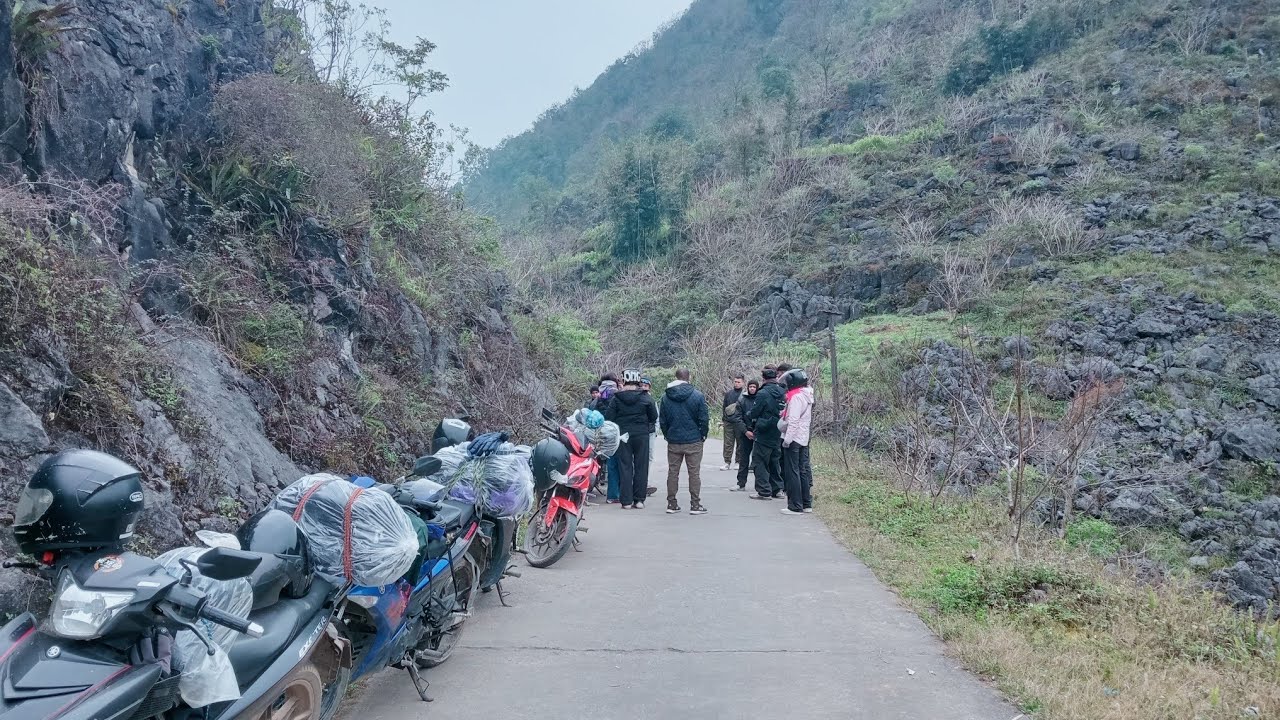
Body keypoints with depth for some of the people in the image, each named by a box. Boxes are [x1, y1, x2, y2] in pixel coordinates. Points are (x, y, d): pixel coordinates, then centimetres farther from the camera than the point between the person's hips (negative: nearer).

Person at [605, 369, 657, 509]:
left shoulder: (616, 398, -4)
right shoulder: (646, 398, -3)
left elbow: (609, 418, -5)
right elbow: (654, 417, 2)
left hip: (623, 435, 0)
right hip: (642, 434, 0)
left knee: (624, 467, 4)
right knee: (641, 467, 7)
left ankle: (626, 500, 3)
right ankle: (639, 500, 8)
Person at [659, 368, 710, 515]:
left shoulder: (666, 397, 1)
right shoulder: (698, 396, -8)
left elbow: (662, 420, 5)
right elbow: (704, 419, -8)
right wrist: (703, 435, 6)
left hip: (673, 441, 3)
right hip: (694, 441, -3)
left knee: (672, 472, 10)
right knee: (694, 473, 3)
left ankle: (671, 503, 14)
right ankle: (695, 505, 4)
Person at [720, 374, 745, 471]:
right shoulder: (728, 393, 8)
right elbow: (723, 406, 13)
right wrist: (722, 419, 9)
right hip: (728, 422, 3)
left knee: (740, 443, 6)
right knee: (728, 443, 3)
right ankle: (727, 462, 8)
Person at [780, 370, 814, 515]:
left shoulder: (796, 397, -17)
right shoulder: (807, 395, 11)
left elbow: (793, 420, -22)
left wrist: (787, 439, -20)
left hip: (793, 439, -9)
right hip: (804, 439, 9)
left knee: (792, 472, -3)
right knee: (803, 470, 14)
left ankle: (795, 506, -1)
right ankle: (806, 504, 20)